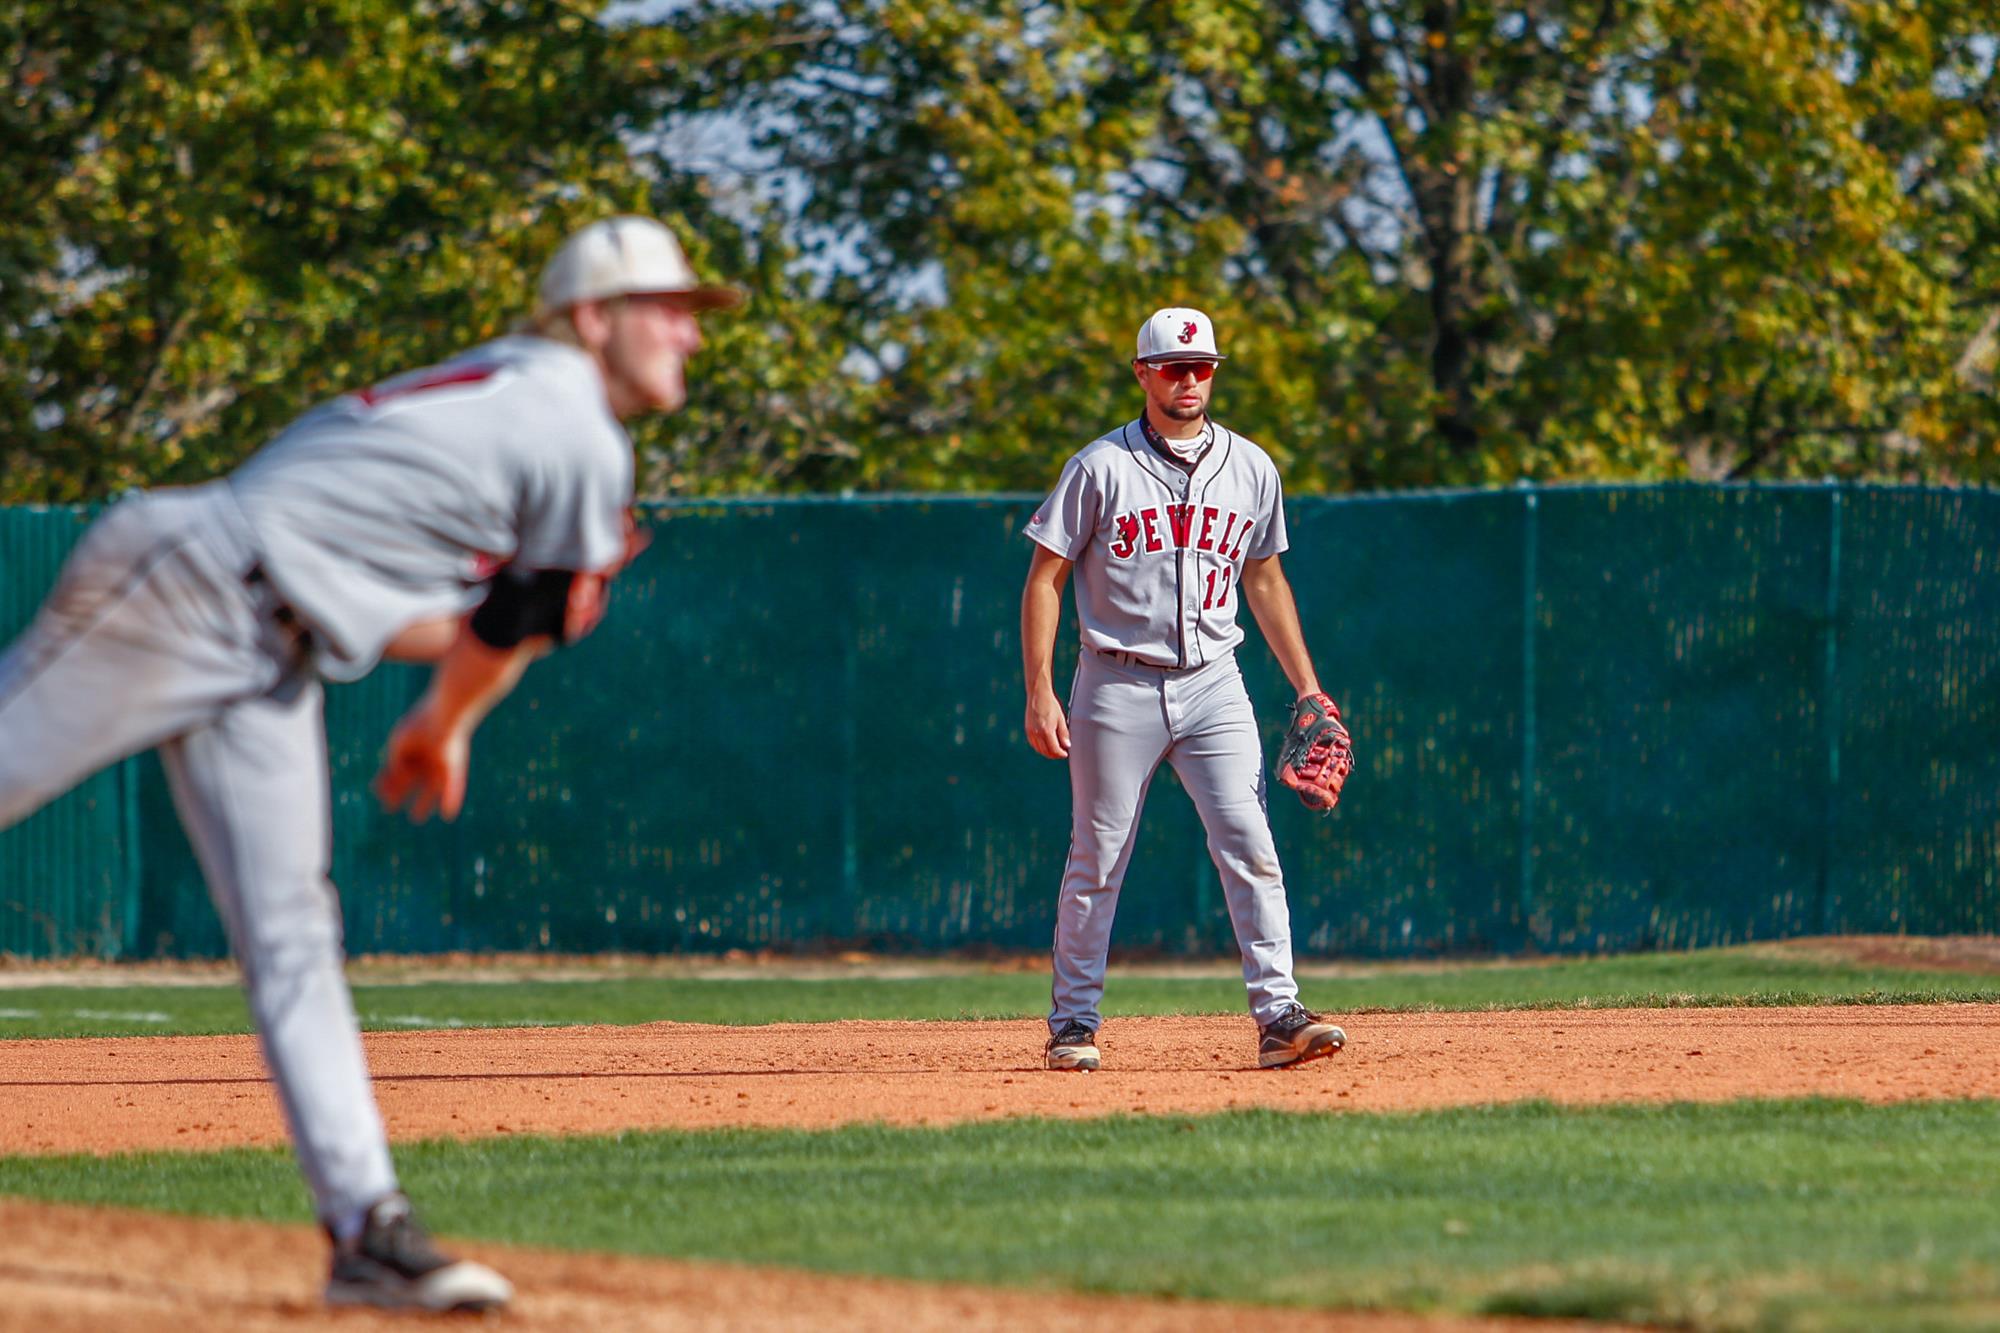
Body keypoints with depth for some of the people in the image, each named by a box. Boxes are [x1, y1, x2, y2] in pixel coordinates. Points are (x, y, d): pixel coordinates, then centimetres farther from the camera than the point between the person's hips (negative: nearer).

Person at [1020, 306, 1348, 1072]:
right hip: (1119, 685, -2)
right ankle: (1073, 1025, 13)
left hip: (1213, 685, 2)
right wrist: (1040, 692, -11)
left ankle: (1278, 1016, -13)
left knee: (1249, 843, -10)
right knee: (1097, 858, 3)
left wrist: (1307, 688, 13)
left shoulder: (1250, 469, 8)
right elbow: (1045, 579, -2)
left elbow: (1264, 580, 18)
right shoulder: (1101, 467, -3)